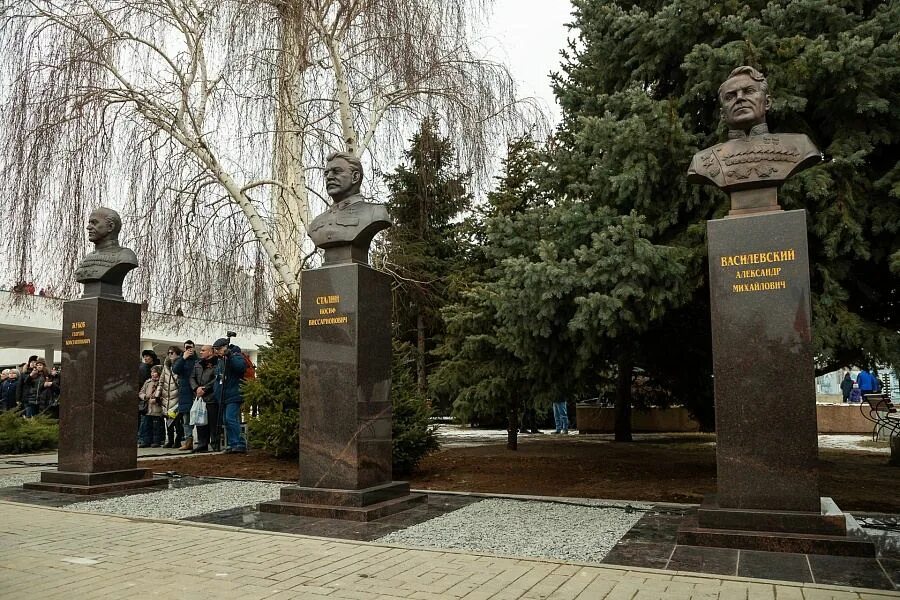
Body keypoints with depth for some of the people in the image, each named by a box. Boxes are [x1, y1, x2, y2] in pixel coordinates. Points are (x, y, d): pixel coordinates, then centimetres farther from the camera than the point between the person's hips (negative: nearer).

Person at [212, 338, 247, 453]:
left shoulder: (236, 356, -5)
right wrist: (215, 390, 18)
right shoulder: (219, 361, 20)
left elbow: (241, 366, -26)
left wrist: (230, 355, -24)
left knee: (231, 419, -18)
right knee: (227, 422, 10)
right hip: (223, 397, 9)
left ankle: (240, 445, -17)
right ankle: (232, 445, 16)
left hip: (233, 396, -9)